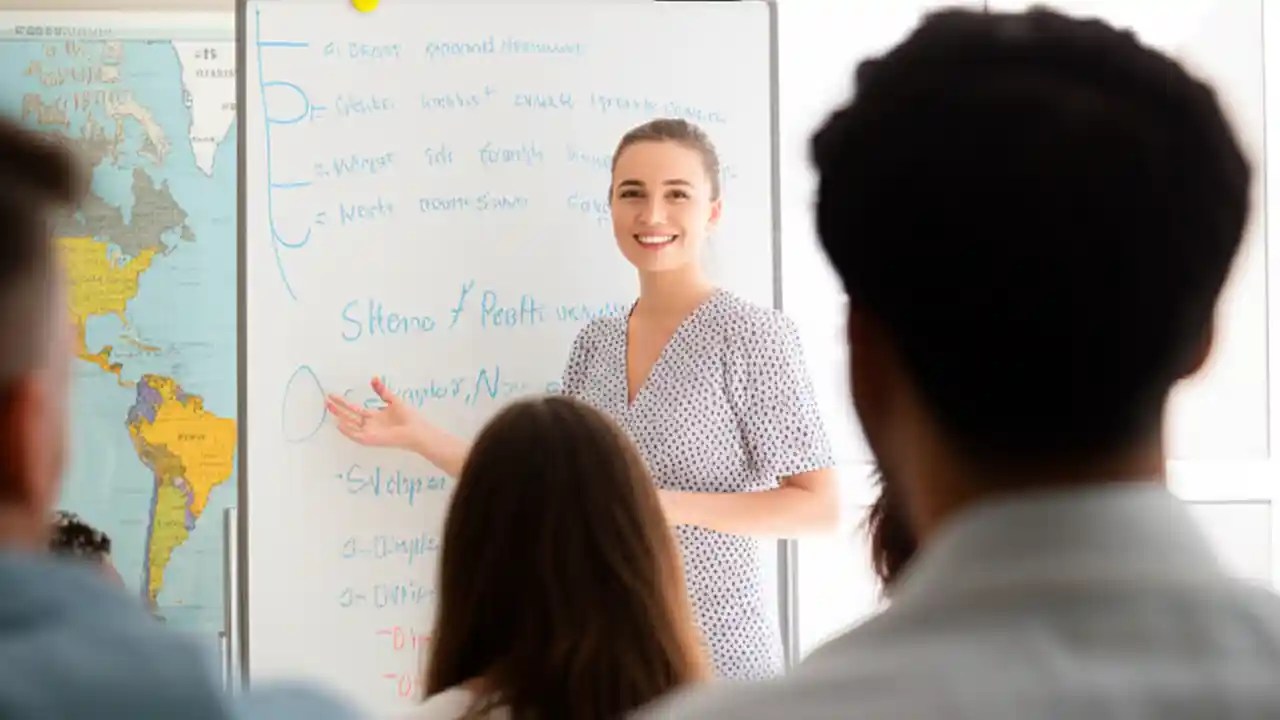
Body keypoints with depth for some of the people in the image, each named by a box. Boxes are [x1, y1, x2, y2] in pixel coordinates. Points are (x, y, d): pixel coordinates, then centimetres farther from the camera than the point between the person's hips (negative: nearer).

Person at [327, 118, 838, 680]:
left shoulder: (750, 333, -10)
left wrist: (662, 506, -21)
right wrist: (417, 435, 5)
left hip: (717, 651, -5)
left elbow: (819, 508, -12)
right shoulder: (597, 342, 7)